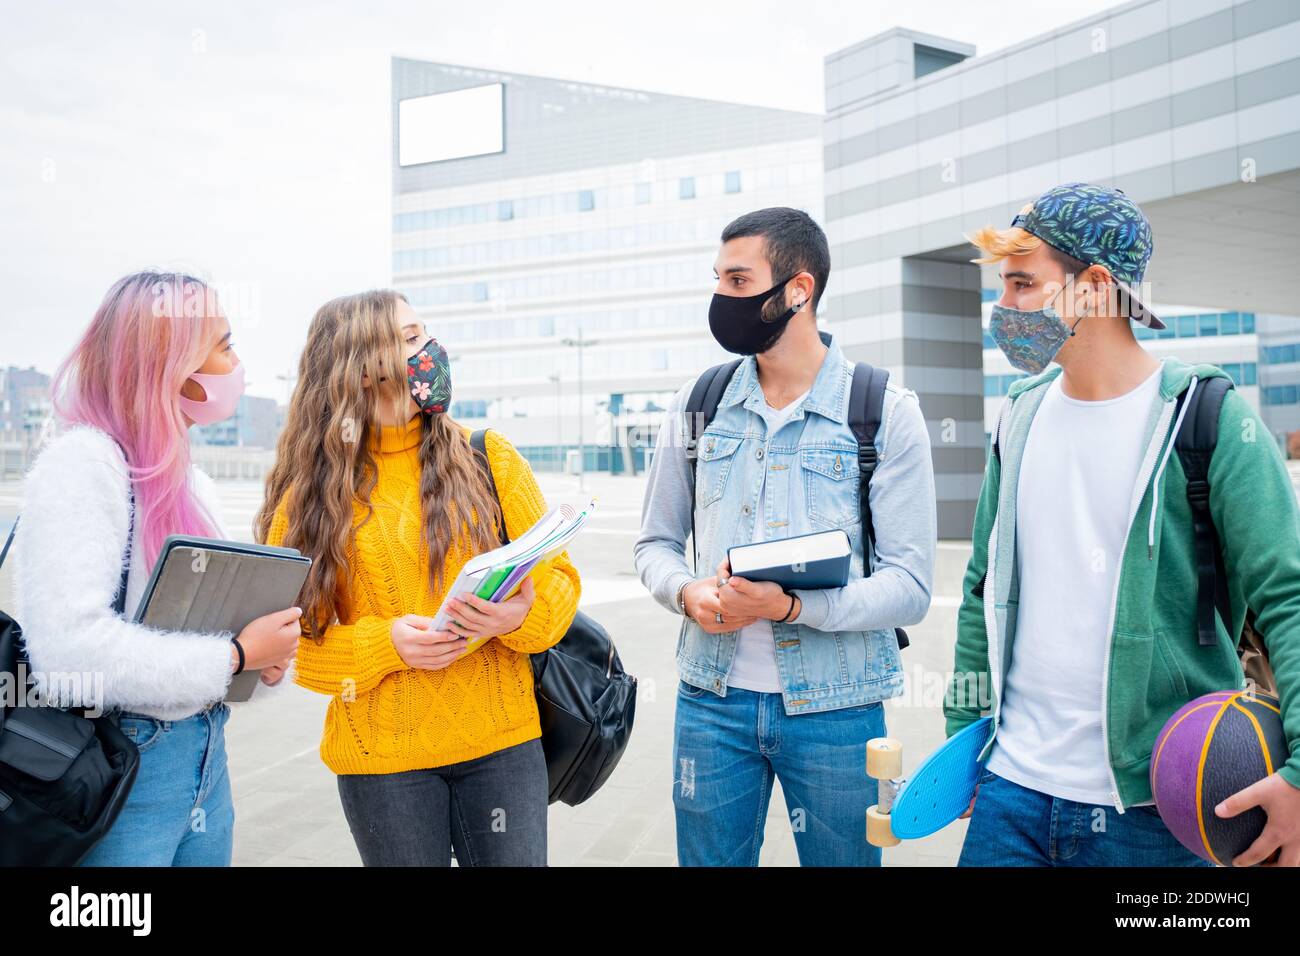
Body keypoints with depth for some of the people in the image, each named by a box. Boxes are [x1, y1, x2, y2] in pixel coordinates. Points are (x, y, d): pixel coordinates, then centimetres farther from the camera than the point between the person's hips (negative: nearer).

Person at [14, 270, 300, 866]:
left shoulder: (188, 478, 11)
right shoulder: (81, 462, -16)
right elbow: (69, 643, -27)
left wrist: (264, 650, -4)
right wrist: (236, 656, -19)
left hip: (203, 750, 8)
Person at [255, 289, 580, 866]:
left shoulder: (488, 458, 0)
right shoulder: (311, 493, -1)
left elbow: (559, 578, 2)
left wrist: (523, 615, -20)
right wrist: (385, 645, -17)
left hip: (503, 742, 1)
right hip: (380, 755, 0)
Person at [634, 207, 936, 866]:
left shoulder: (885, 411, -6)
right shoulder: (694, 405, 5)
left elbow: (909, 586, -9)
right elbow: (656, 544, 11)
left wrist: (794, 605, -24)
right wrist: (688, 593, -11)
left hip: (834, 709, -2)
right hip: (712, 699, 3)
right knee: (707, 859, 15)